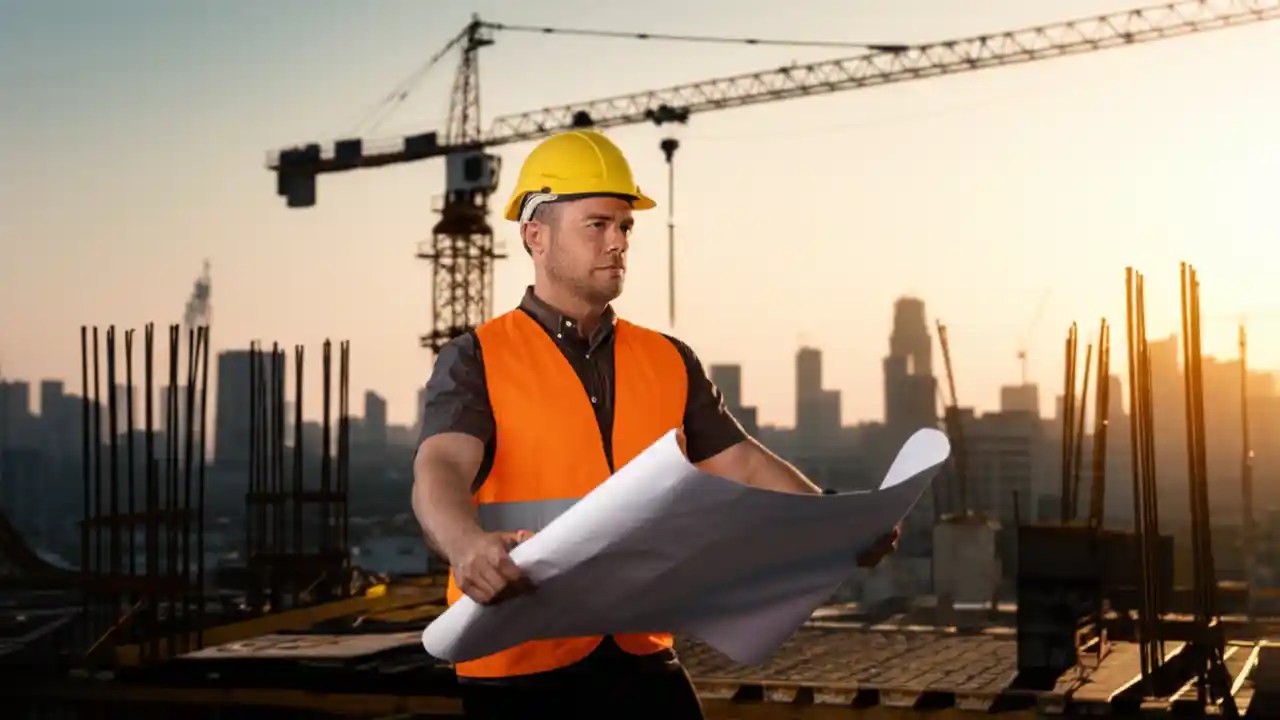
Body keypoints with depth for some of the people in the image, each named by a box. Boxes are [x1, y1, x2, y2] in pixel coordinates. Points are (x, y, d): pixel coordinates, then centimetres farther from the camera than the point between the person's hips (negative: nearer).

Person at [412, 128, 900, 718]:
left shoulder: (670, 362, 12)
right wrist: (469, 548, -40)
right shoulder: (476, 361, -3)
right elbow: (439, 473, -18)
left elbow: (742, 464, 9)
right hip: (521, 667, -3)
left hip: (643, 658, 4)